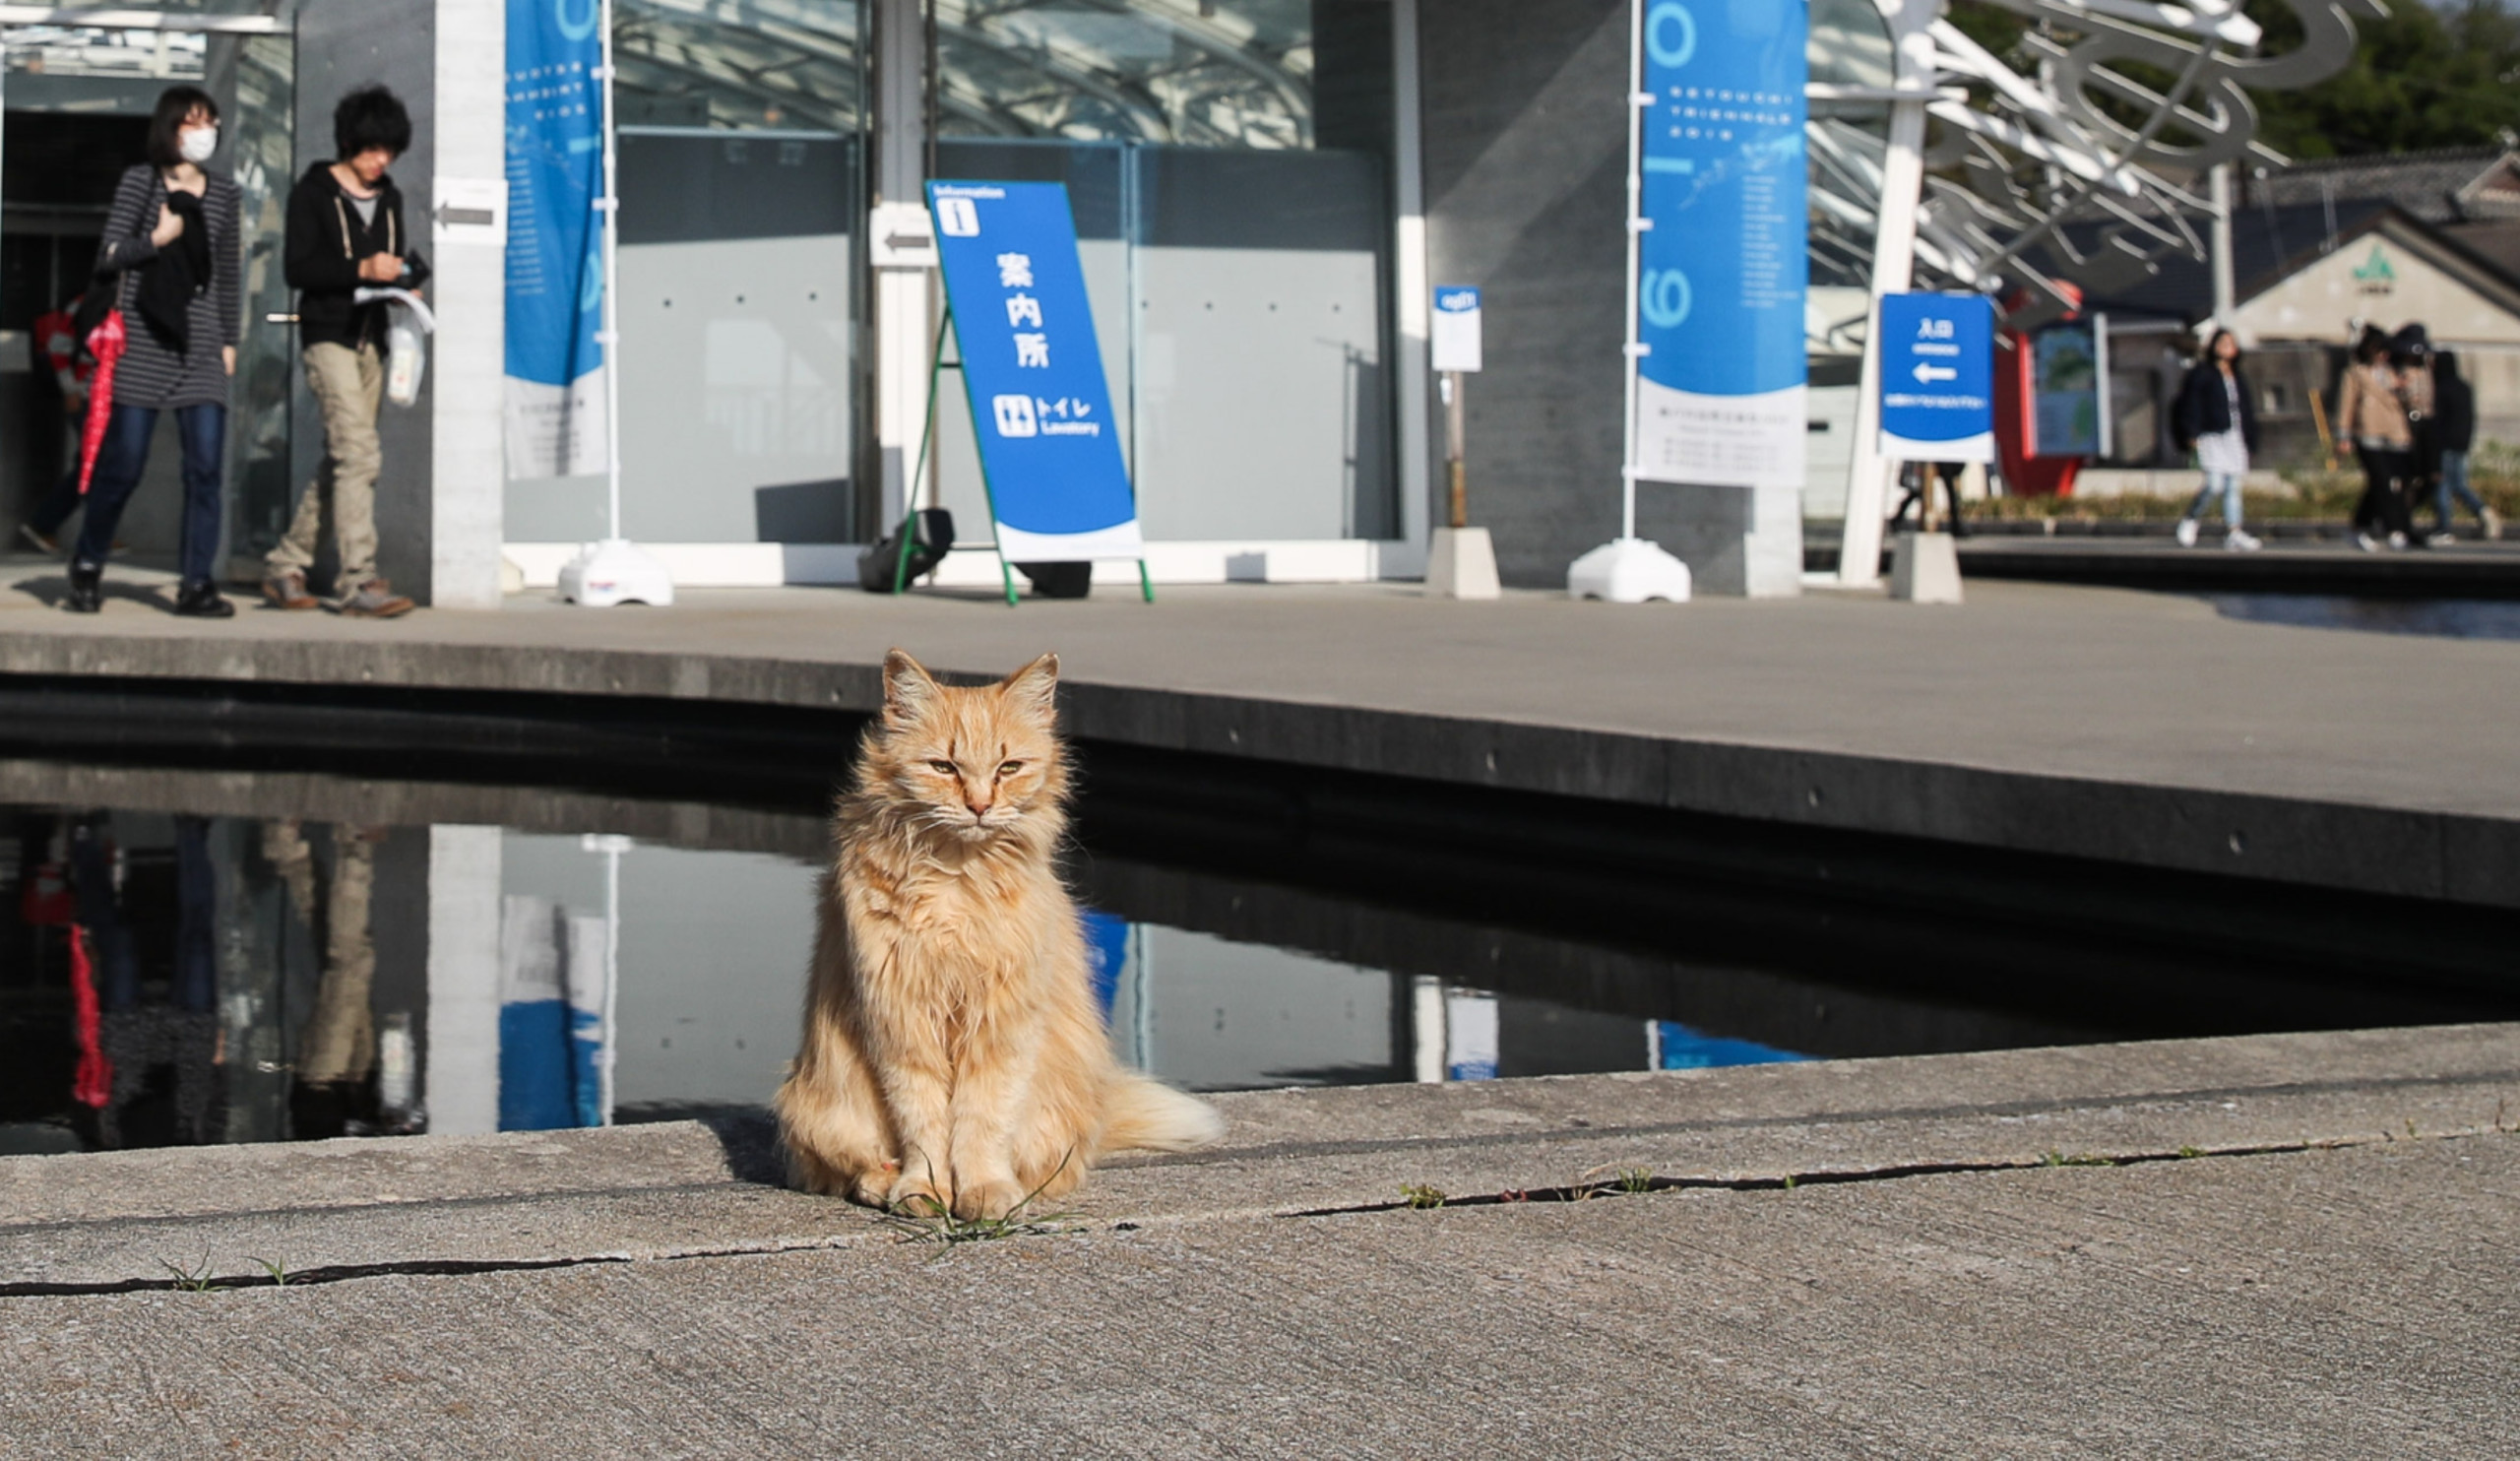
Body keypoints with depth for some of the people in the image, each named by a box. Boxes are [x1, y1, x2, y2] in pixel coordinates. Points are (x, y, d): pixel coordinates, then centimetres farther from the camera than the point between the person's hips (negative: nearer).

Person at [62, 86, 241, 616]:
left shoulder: (222, 192, 12)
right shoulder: (140, 182, 1)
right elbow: (106, 259, -1)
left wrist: (229, 339, 14)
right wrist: (155, 239, -12)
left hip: (199, 346, 3)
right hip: (143, 342, -3)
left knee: (206, 466, -6)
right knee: (122, 464, -2)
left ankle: (197, 583, -2)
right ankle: (87, 568, 18)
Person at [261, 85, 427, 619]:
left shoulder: (389, 199, 17)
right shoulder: (313, 193, -2)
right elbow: (296, 269, -10)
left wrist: (406, 277, 2)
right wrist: (361, 269, -21)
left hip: (371, 340, 7)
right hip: (328, 337, -7)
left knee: (340, 461, 9)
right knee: (359, 452, -18)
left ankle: (286, 565, 20)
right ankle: (358, 580, -21)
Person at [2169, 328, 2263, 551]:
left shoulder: (2238, 379, 18)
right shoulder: (2202, 374, -1)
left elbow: (2247, 410, 22)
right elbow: (2191, 405, -5)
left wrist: (2250, 439, 16)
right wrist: (2192, 434, -13)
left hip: (2234, 437, 6)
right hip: (2210, 435, -6)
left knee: (2233, 484, 1)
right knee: (2215, 483, -14)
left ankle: (2233, 532, -1)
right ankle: (2191, 519, 7)